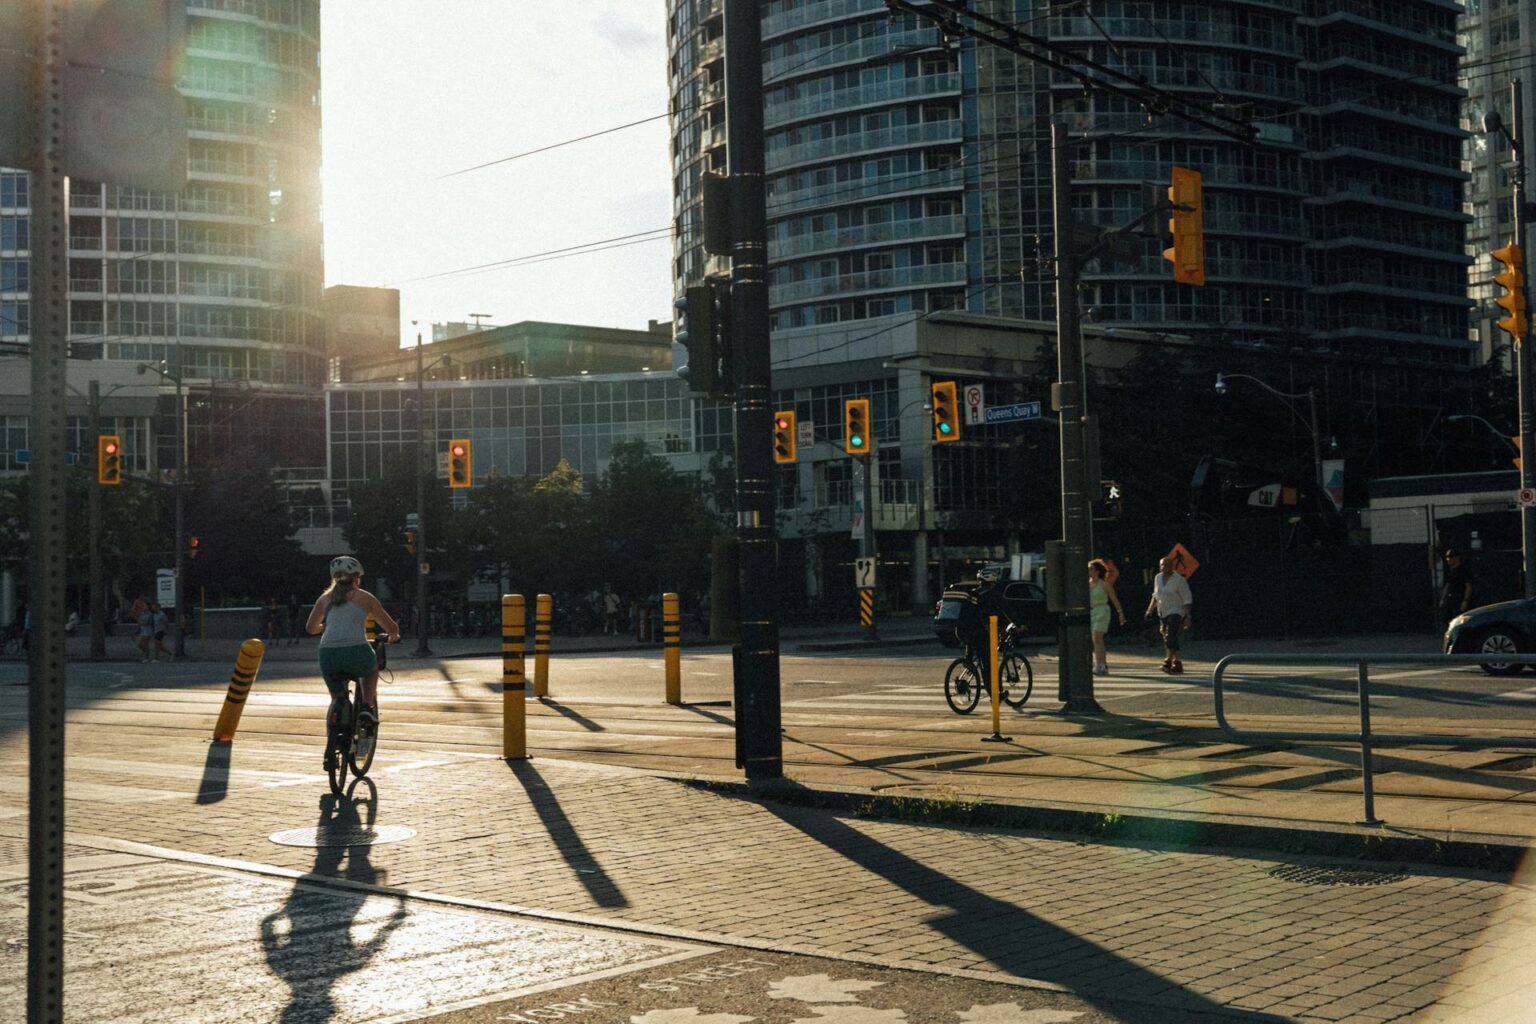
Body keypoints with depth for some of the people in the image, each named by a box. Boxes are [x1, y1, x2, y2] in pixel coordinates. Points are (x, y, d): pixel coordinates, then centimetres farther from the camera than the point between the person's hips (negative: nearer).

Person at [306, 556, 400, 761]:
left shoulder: (325, 598, 21)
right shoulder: (365, 597, 15)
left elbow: (310, 628, 32)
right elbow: (391, 627, 17)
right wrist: (394, 637, 40)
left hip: (328, 653, 2)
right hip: (356, 651, -2)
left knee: (337, 698, 22)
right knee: (372, 669, 32)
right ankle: (367, 708, 12)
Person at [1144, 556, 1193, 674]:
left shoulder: (1179, 580, -11)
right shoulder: (1158, 578, 7)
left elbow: (1187, 600, -11)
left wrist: (1188, 617, -16)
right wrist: (1150, 610, 15)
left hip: (1176, 612, -7)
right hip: (1163, 613, 7)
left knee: (1170, 637, -23)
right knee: (1167, 639, 10)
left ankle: (1168, 662, -32)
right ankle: (1177, 664, 21)